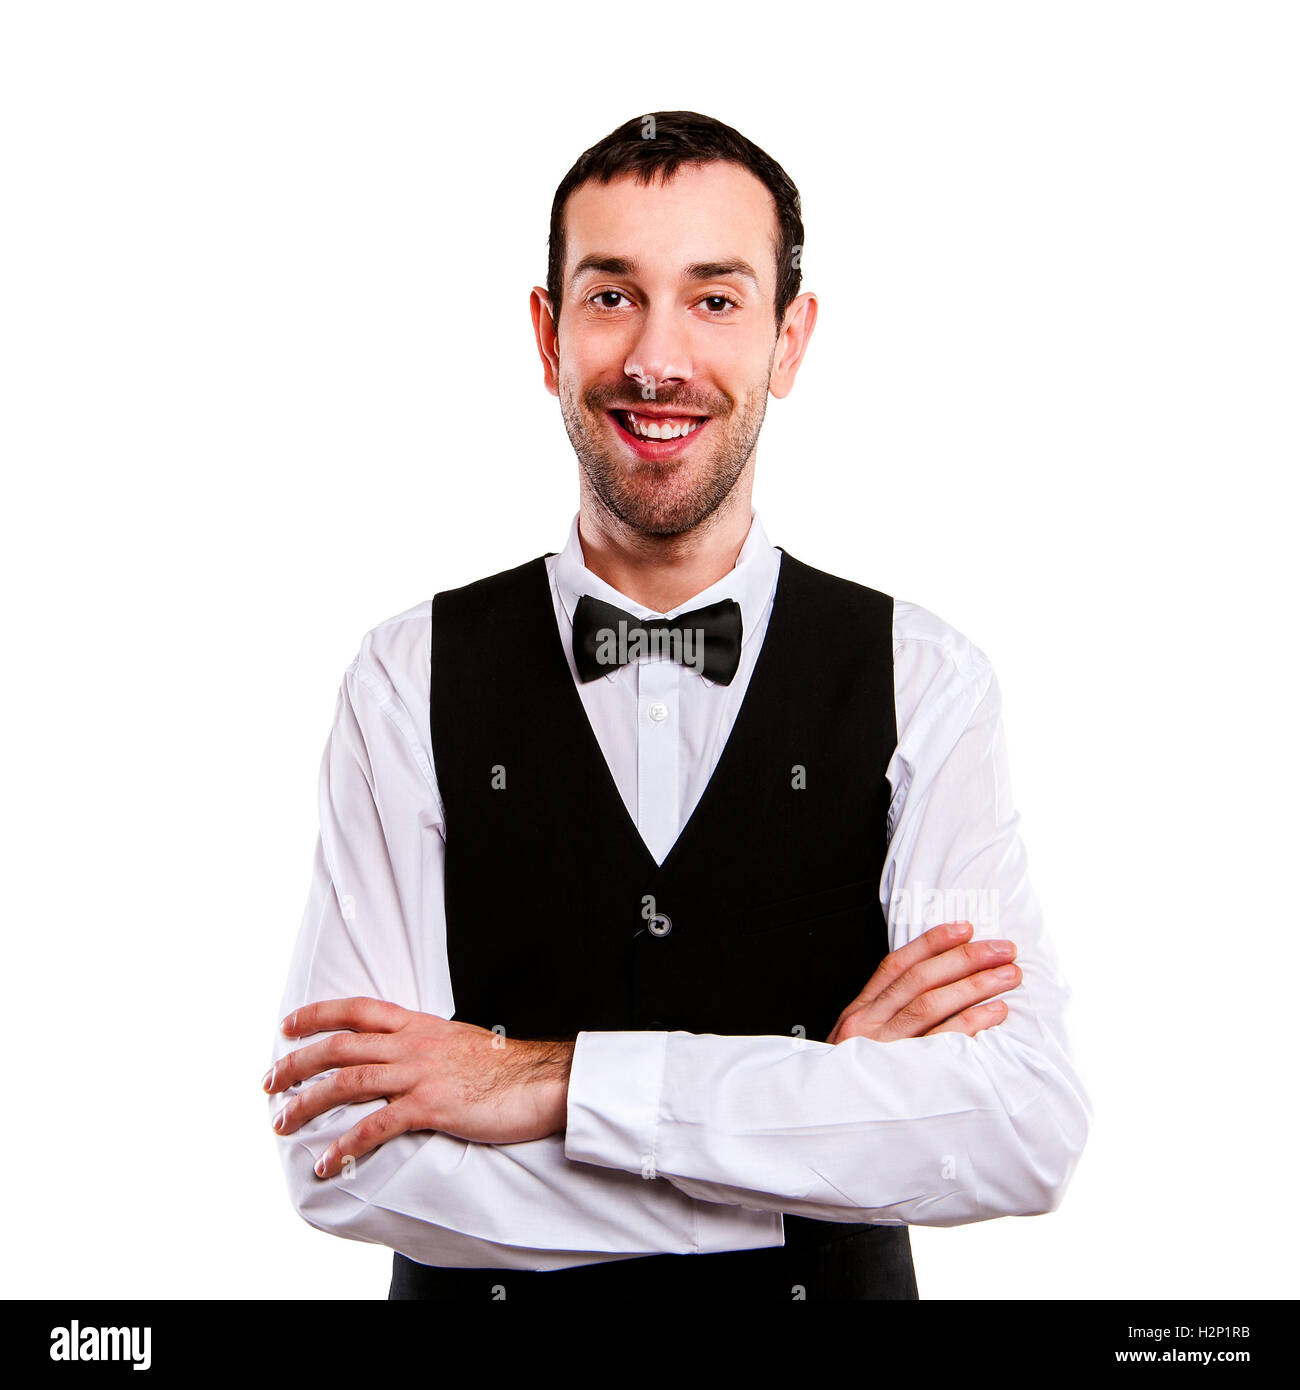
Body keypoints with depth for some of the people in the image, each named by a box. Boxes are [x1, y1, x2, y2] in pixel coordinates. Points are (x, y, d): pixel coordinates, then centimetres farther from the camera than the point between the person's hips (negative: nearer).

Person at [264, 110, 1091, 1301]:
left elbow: (1031, 1131, -21)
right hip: (486, 1294, 0)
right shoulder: (410, 680, -11)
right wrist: (824, 1095, -22)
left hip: (836, 1288, 1)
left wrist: (556, 1080, -25)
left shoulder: (926, 685, -10)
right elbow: (344, 1157, -19)